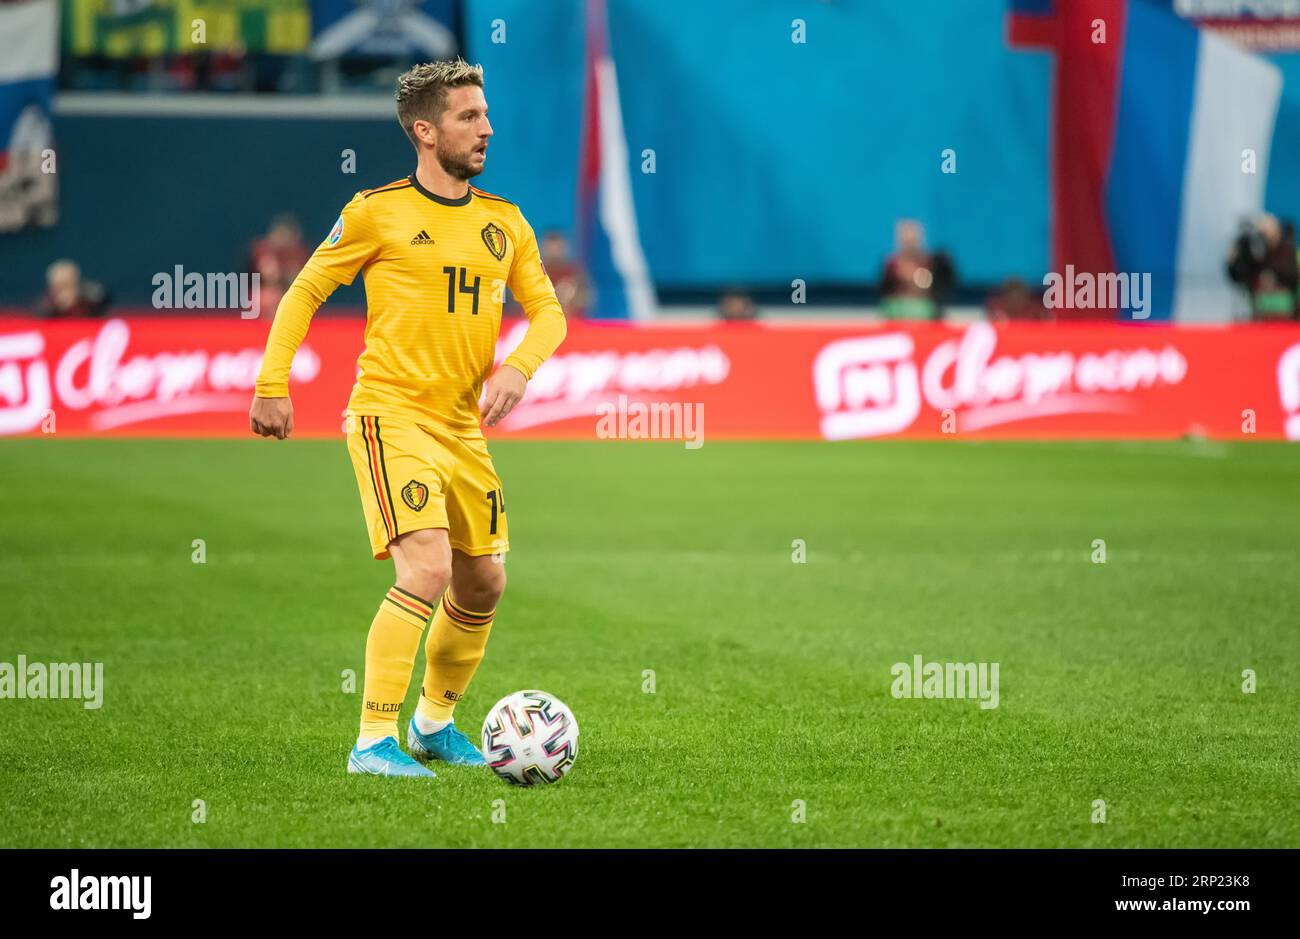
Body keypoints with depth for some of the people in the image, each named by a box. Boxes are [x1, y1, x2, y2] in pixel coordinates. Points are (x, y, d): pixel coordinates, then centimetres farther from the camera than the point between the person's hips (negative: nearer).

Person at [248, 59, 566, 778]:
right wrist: (272, 385, -3)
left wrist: (518, 368, -8)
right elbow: (304, 292, 2)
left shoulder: (504, 222, 10)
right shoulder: (378, 212, -4)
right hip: (390, 415, -7)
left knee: (484, 584, 11)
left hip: (462, 424, 7)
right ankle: (373, 743, -17)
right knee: (427, 570, -21)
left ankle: (433, 725, 33)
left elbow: (547, 310, 12)